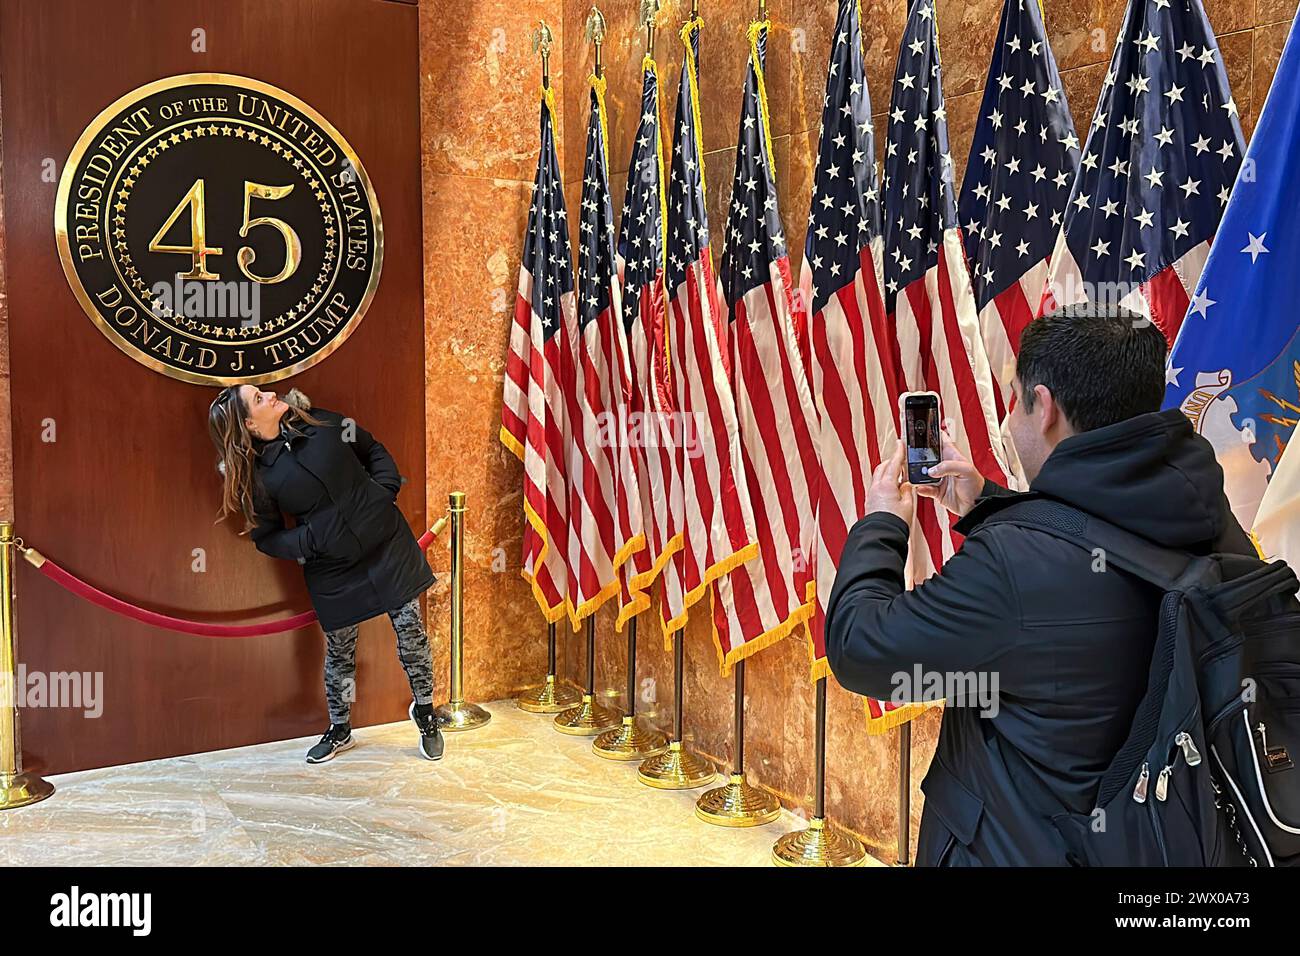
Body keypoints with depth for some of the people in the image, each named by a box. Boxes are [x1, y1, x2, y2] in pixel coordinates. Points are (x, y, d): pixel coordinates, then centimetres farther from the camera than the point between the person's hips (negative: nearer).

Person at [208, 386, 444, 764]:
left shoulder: (322, 423, -4)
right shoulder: (257, 475, -10)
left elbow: (374, 451, 11)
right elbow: (266, 537, -1)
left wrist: (386, 490, -3)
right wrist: (309, 542, -15)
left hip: (387, 544, 2)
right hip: (332, 569, -1)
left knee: (411, 632, 3)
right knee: (339, 651, 11)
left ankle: (424, 712, 26)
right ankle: (340, 731, 35)